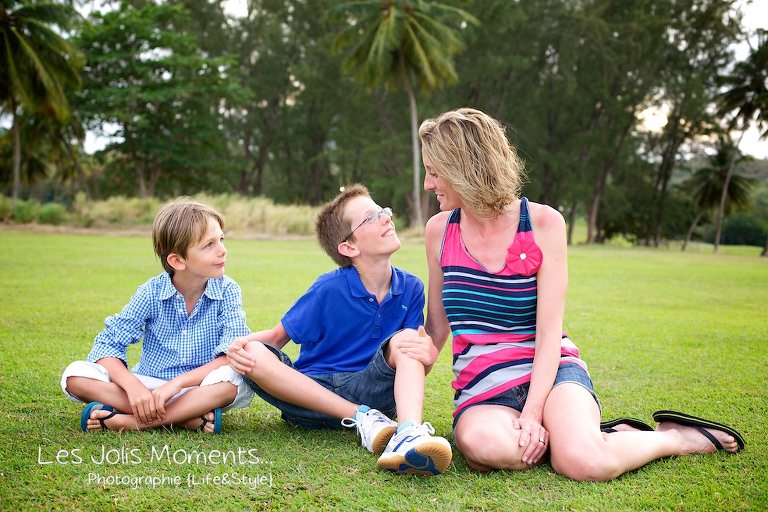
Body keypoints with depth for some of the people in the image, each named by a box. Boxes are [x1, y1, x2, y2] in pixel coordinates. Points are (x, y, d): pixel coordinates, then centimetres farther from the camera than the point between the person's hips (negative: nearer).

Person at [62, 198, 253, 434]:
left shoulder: (227, 291, -8)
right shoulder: (152, 292, -7)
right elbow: (107, 344, -9)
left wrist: (177, 383, -30)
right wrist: (133, 386, -28)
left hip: (201, 389, -1)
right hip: (148, 386, 2)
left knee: (233, 380, -35)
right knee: (75, 374, -21)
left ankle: (133, 421, -27)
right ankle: (187, 417, -27)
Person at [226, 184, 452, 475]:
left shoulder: (410, 288, 1)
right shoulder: (328, 289, -7)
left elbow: (412, 364, 1)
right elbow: (278, 336, -1)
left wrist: (428, 357, -25)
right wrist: (241, 344, -23)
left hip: (367, 390, 1)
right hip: (312, 392, -1)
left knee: (408, 339, -23)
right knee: (253, 353, -27)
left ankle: (409, 435, -49)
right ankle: (363, 419, -29)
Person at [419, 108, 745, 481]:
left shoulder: (543, 223, -4)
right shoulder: (439, 230, 5)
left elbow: (549, 330, -9)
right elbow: (436, 328, 13)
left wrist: (533, 412, -20)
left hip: (549, 371, -2)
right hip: (482, 389, 2)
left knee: (584, 462, -33)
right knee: (480, 442, -36)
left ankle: (676, 438, 0)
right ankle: (584, 434, -8)